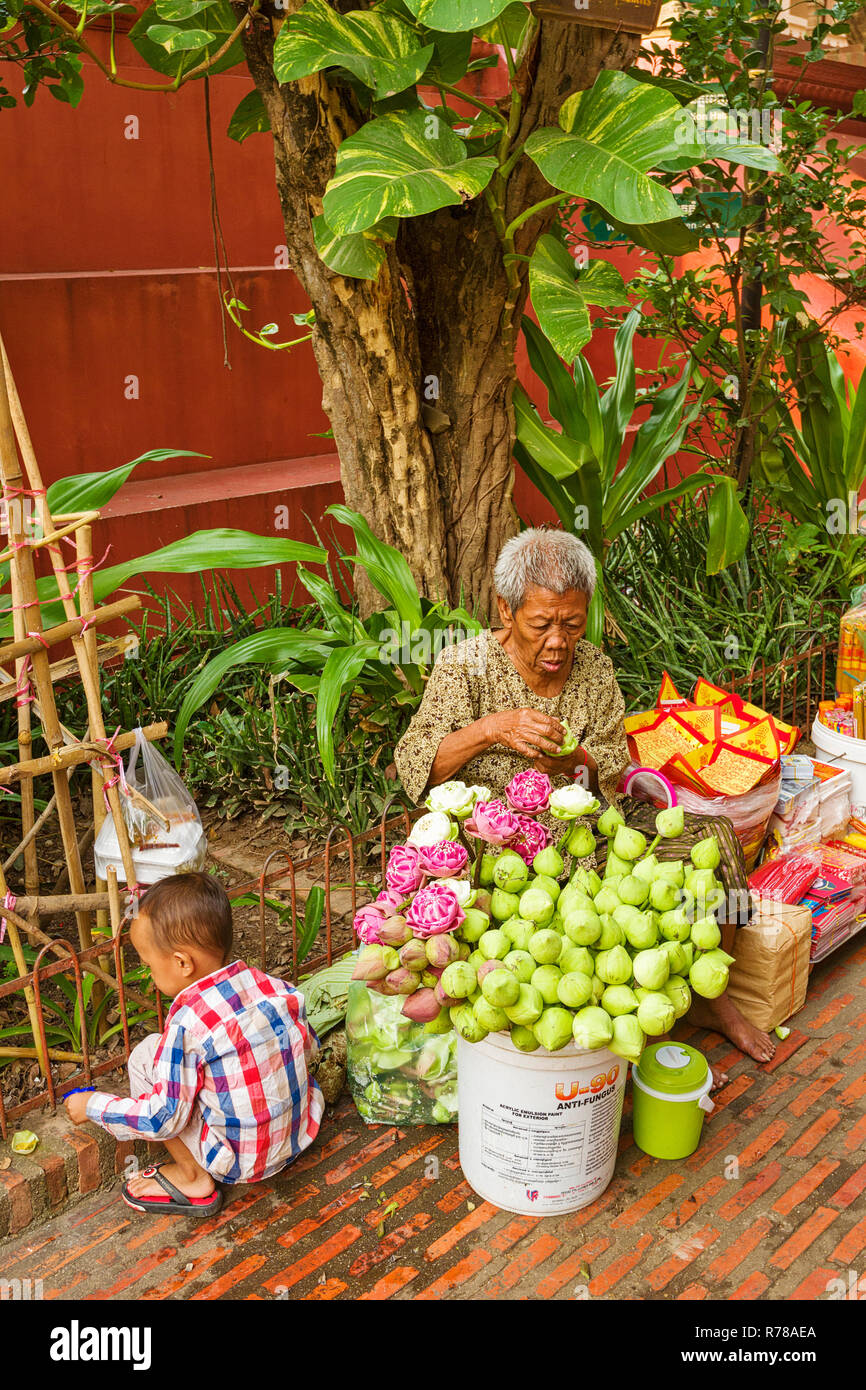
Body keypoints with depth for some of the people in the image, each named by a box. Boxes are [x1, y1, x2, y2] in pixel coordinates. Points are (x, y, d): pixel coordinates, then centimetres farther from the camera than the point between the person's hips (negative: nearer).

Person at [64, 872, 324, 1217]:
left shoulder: (189, 1023, -25)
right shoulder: (276, 988, -6)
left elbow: (165, 1118, -20)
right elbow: (309, 1049, 8)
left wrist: (93, 1106, -5)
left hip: (241, 1161, -7)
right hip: (300, 1135, 7)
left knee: (146, 1055, -2)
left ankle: (192, 1178, 8)